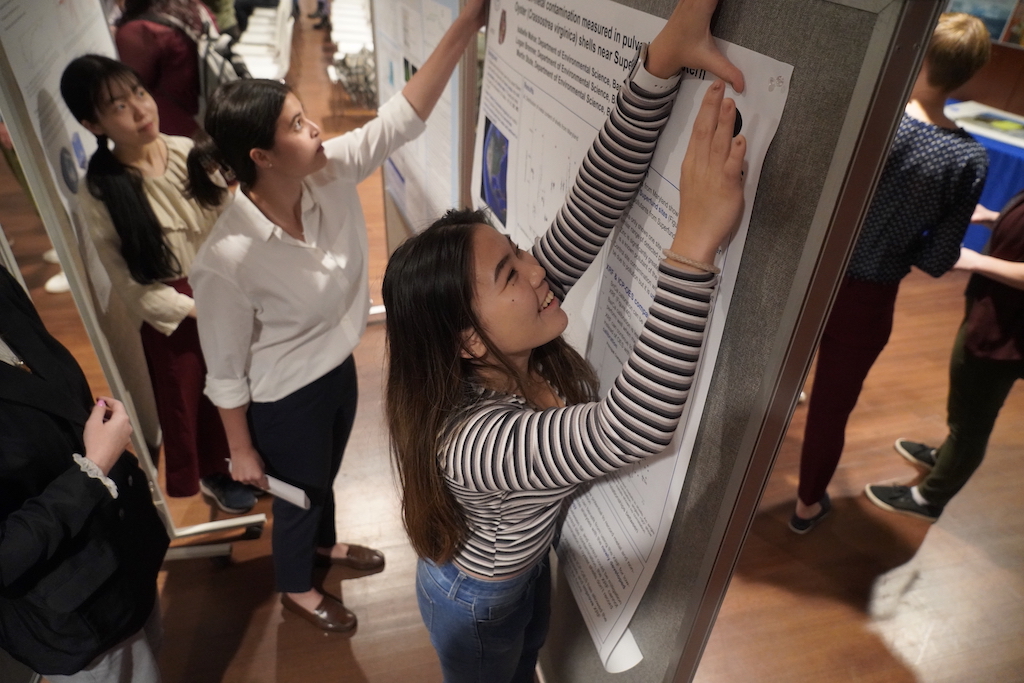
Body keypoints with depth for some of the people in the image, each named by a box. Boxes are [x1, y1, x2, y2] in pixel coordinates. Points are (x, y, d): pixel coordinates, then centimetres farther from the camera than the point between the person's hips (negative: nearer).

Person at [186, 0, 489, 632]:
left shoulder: (330, 176, -18)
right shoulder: (228, 260, -33)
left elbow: (400, 119, -17)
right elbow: (226, 370, -20)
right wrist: (242, 451, -6)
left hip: (340, 369, 6)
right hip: (285, 401, -6)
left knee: (327, 474, 33)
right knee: (300, 494, 23)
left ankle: (325, 544, 66)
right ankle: (296, 587, 57)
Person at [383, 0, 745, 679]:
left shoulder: (522, 344, -28)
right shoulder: (473, 441, -46)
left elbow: (595, 203, -35)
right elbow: (636, 427, -61)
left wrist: (662, 59, -45)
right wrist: (696, 239, -65)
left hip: (527, 558, 6)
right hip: (476, 600, -6)